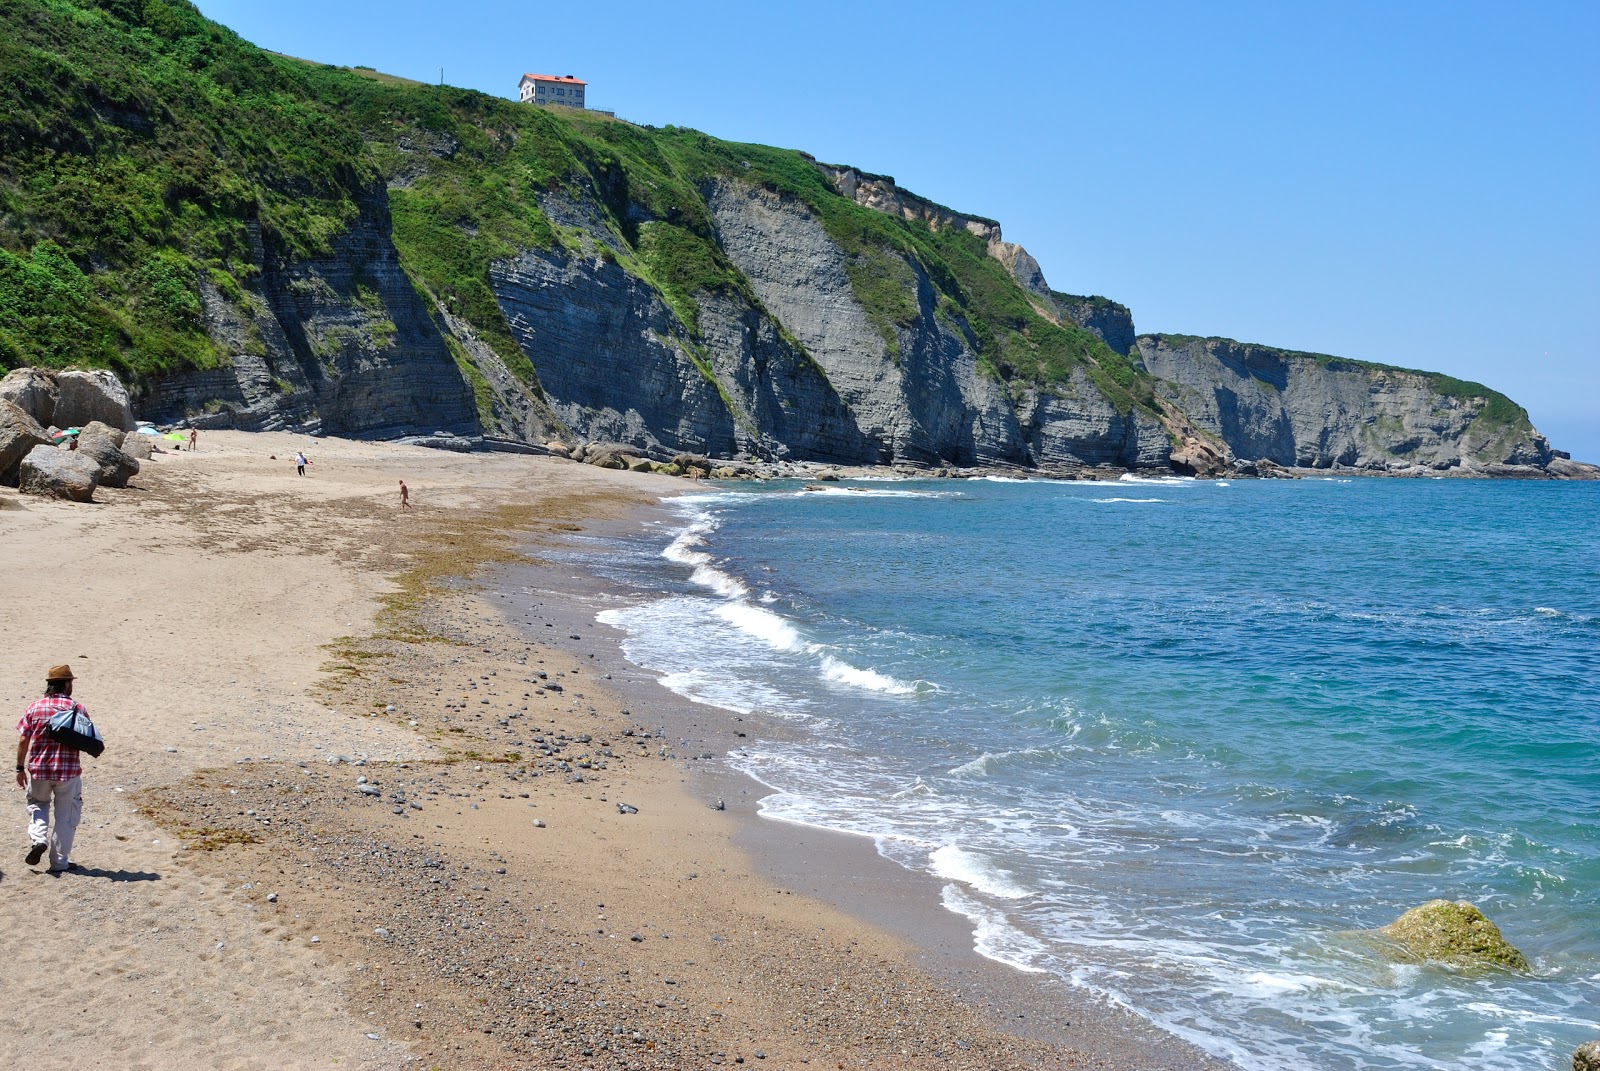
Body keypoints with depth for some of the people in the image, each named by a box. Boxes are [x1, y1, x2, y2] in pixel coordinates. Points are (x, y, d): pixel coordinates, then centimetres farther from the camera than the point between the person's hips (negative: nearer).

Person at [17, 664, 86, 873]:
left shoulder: (35, 707, -2)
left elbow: (23, 740, -1)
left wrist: (20, 768, 7)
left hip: (38, 769, 2)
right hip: (68, 770, -1)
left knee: (37, 803, 25)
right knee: (65, 815, 11)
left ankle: (38, 839, 1)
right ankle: (59, 862, 14)